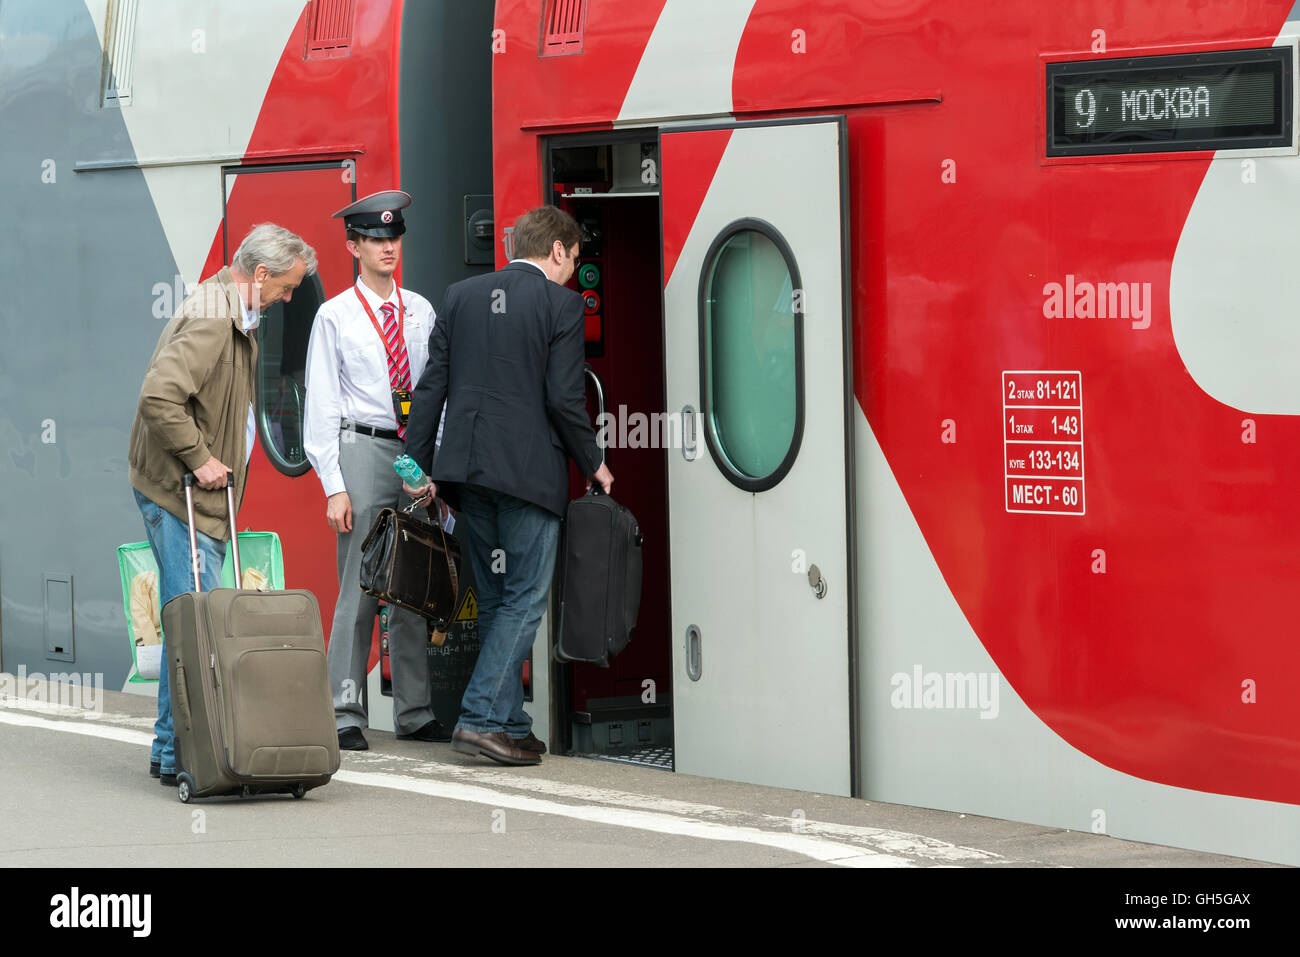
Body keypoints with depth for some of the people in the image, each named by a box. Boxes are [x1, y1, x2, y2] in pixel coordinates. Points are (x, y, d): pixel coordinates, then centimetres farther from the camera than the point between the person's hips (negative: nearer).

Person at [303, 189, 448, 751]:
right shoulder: (336, 316, 0)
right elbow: (322, 406, -2)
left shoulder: (421, 312, 11)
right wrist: (334, 487, -9)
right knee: (359, 588, -6)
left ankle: (414, 712, 15)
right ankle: (345, 716, -2)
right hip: (363, 450, -4)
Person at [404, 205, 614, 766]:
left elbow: (430, 387, 9)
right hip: (528, 469, -6)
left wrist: (420, 465, 13)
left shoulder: (461, 297, 11)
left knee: (495, 602, 13)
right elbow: (564, 398, -9)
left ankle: (511, 728, 15)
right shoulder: (560, 303, -5)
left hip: (467, 468, 6)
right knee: (525, 599, -1)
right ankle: (481, 720, -11)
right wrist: (593, 464, 4)